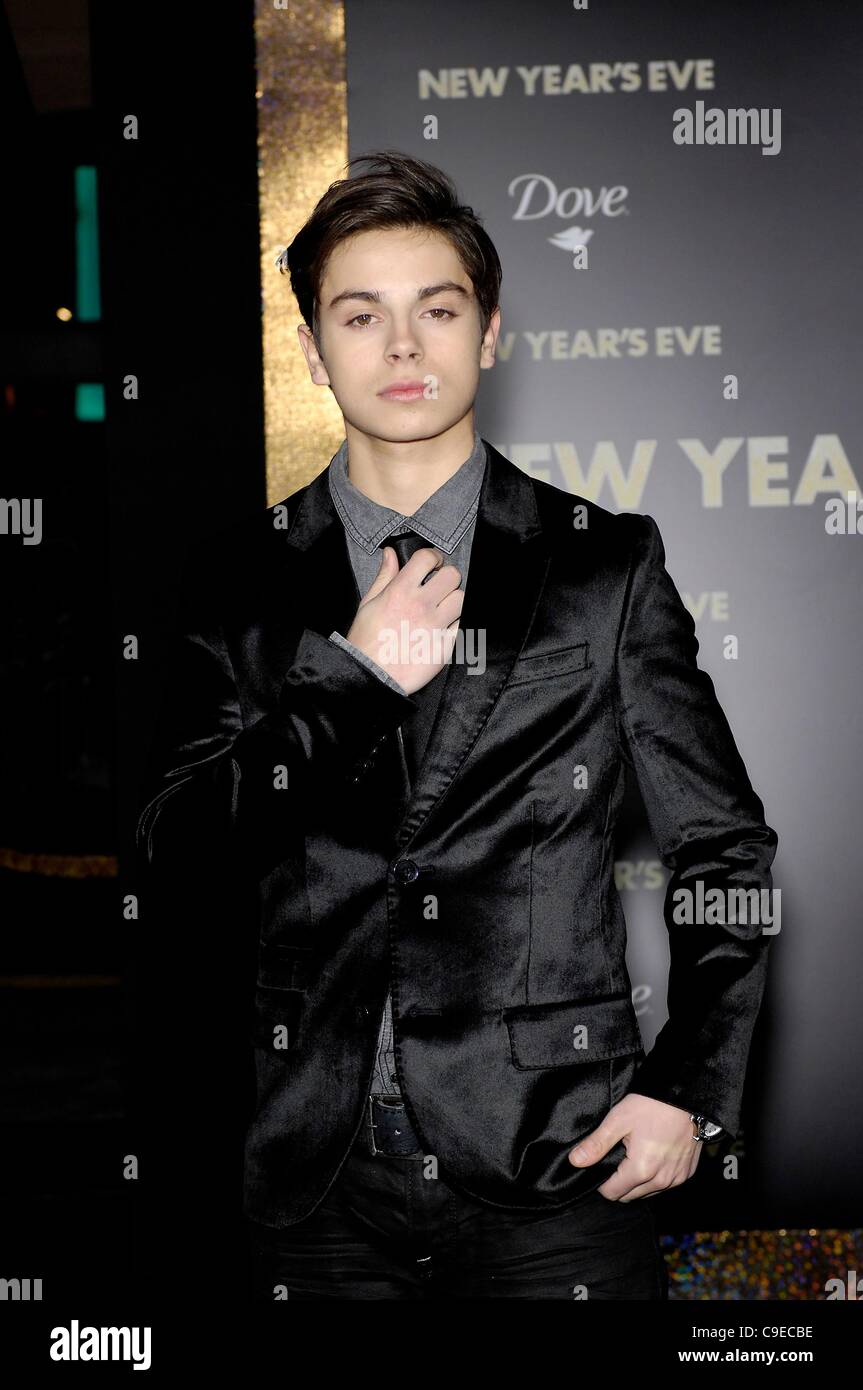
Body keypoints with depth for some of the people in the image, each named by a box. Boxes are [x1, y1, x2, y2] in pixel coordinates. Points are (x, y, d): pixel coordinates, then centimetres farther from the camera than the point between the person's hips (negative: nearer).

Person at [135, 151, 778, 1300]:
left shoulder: (612, 563, 1)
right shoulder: (242, 581, 5)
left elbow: (723, 851, 4)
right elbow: (173, 851, -2)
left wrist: (693, 1085, -5)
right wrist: (354, 679, -11)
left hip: (555, 1170, -1)